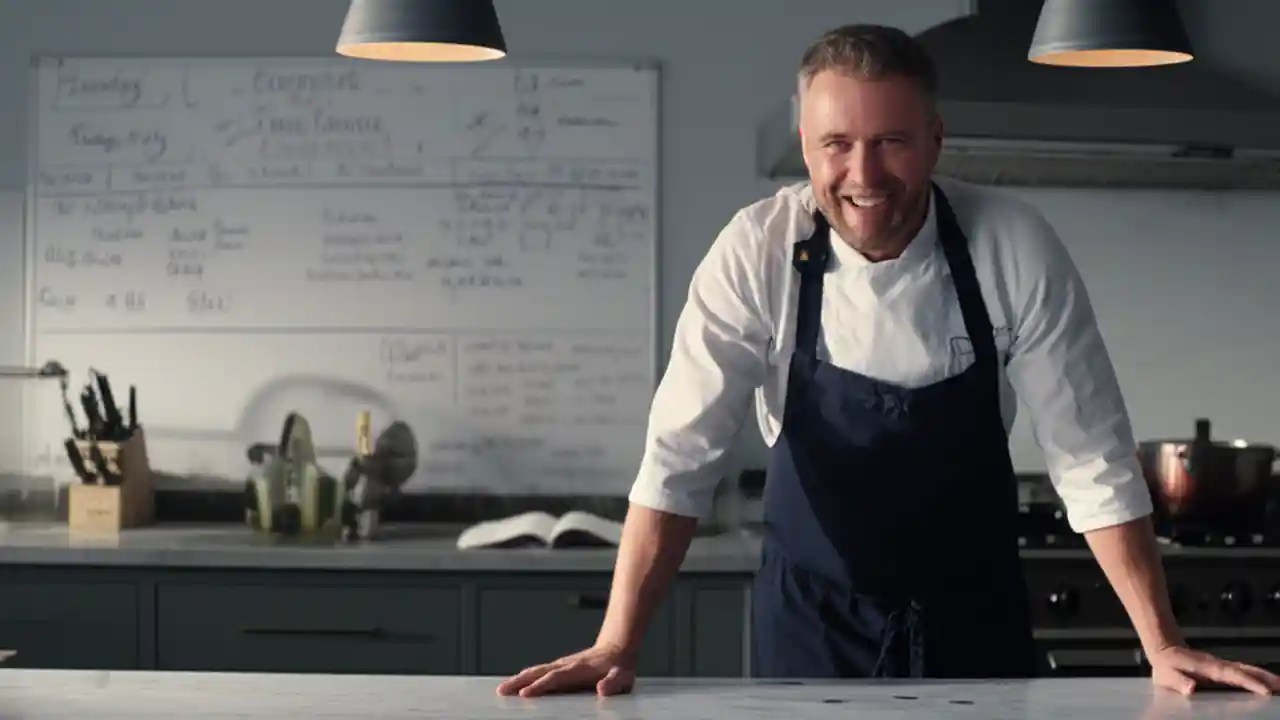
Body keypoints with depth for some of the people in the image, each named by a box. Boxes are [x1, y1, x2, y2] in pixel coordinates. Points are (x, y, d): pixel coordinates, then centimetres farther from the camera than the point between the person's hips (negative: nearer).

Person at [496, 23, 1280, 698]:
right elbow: (682, 457, -17)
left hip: (974, 615, 1)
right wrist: (617, 646, -23)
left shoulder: (1016, 248, -17)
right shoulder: (757, 253, -18)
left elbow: (1093, 459, -13)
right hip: (812, 619, 0)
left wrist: (1162, 646, -17)